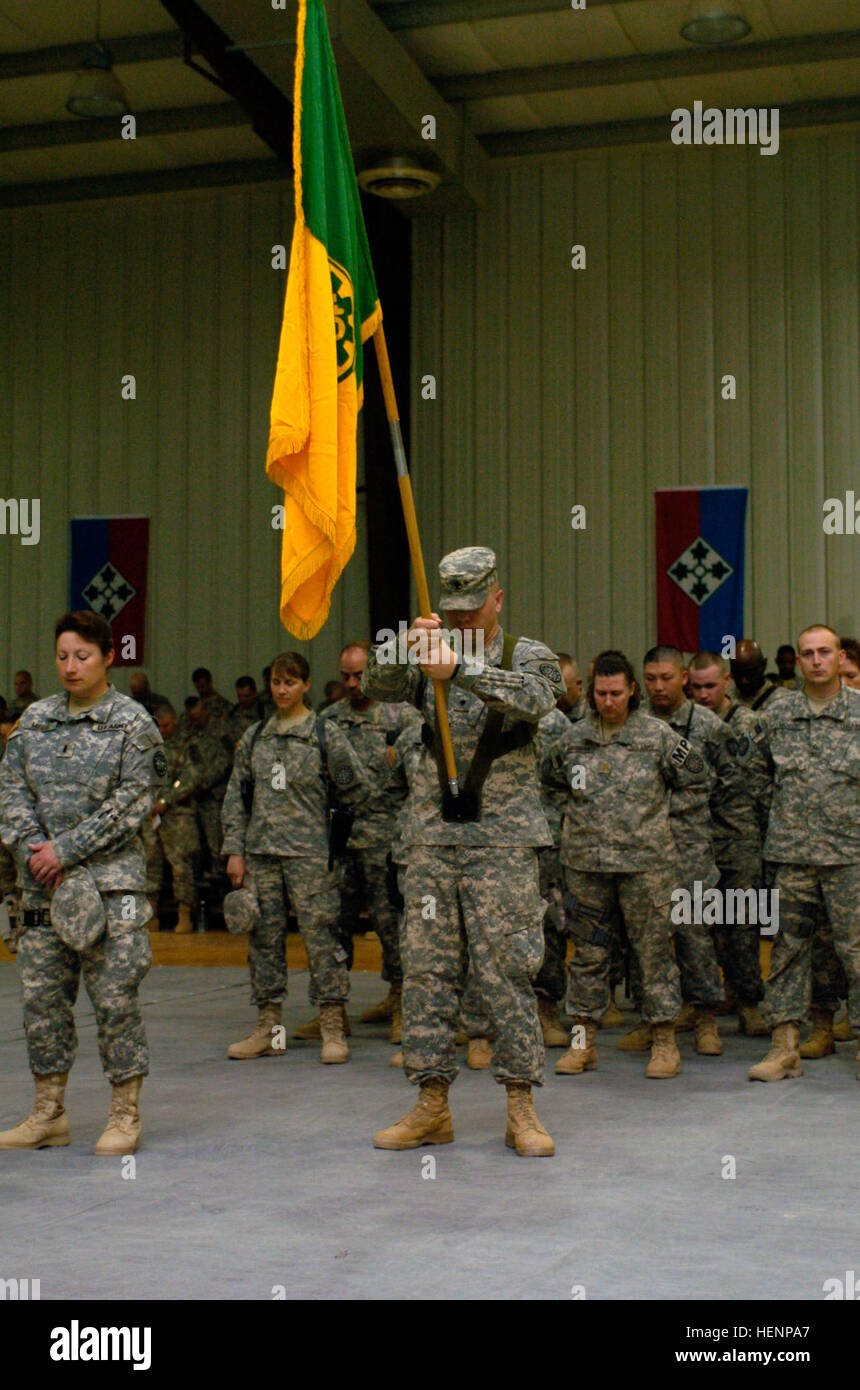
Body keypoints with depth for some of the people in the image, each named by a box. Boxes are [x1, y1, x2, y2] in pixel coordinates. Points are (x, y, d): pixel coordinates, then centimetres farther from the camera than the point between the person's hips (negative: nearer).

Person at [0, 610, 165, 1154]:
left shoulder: (132, 723, -2)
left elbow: (130, 805, -9)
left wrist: (65, 850, -12)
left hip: (111, 880, -5)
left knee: (116, 998, -3)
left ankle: (126, 1115, 9)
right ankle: (49, 1114, 21)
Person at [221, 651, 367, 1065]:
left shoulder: (325, 735, 0)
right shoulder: (254, 737, 12)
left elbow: (356, 790, 3)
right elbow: (236, 796, 12)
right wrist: (234, 850, 5)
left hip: (308, 851, -4)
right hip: (260, 850, 4)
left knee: (319, 934, -6)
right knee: (264, 936, 6)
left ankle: (333, 1030, 0)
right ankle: (268, 1028, 14)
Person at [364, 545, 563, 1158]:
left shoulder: (529, 656, 3)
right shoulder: (427, 656, 11)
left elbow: (533, 697, -20)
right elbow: (377, 684, -7)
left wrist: (460, 669, -34)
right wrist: (406, 646, -28)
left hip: (502, 841, -3)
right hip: (431, 837, 3)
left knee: (507, 971, -3)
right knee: (427, 969, 5)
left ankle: (521, 1108, 7)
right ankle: (432, 1106, 14)